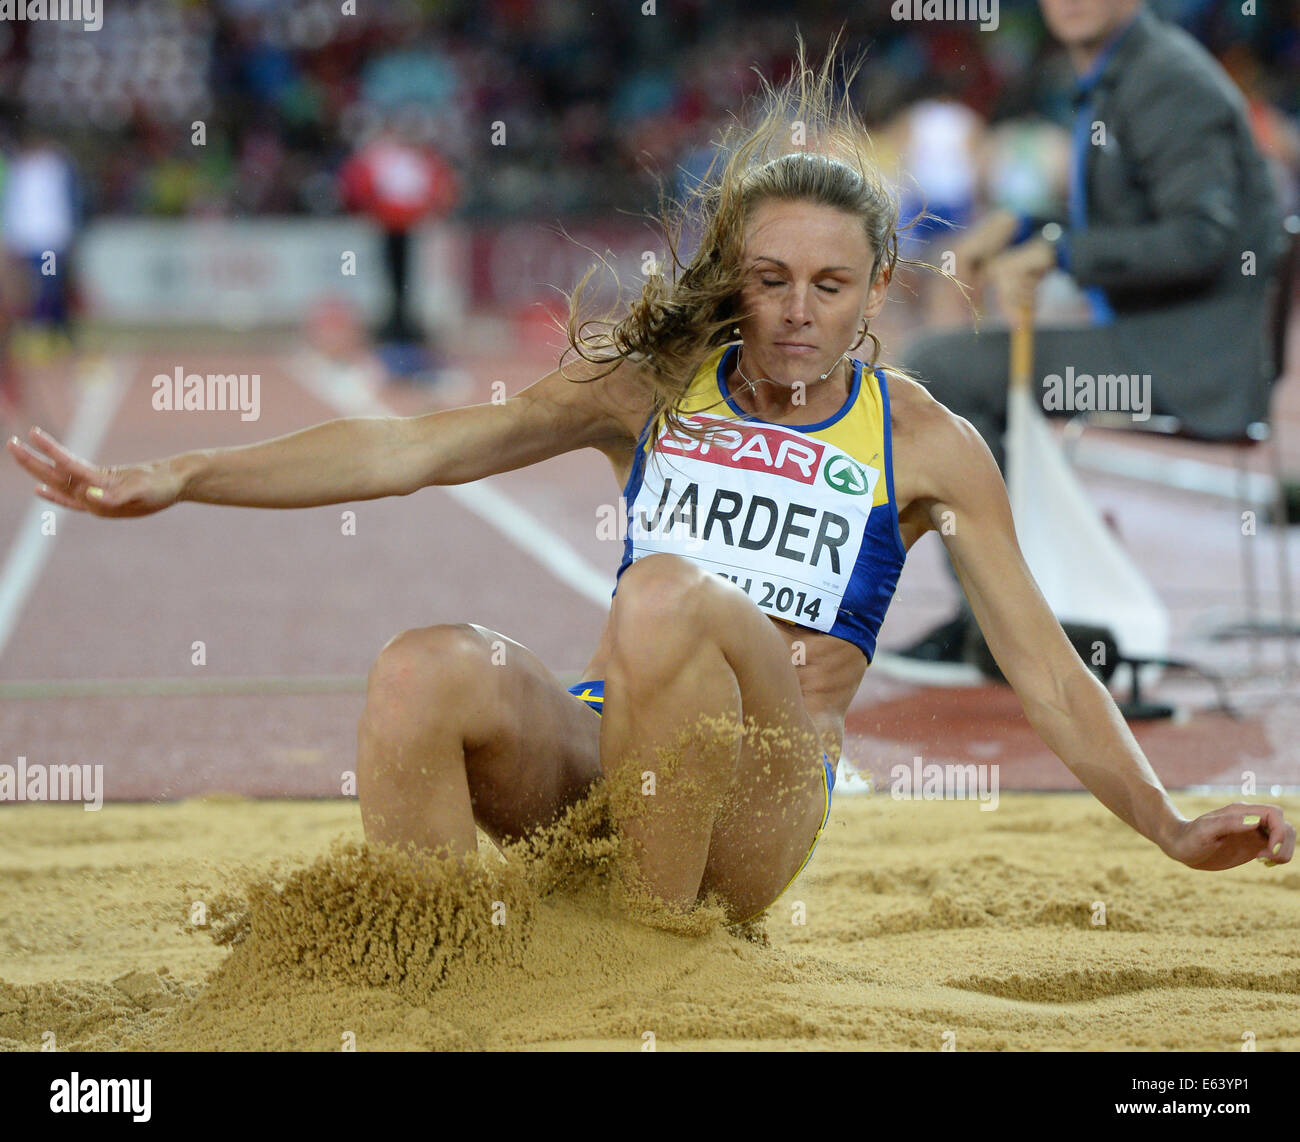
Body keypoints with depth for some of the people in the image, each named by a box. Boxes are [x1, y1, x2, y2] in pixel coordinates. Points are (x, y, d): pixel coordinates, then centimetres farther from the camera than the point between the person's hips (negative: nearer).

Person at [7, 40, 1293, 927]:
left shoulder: (926, 445, 8)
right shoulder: (656, 384, 12)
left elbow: (1042, 666, 8)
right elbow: (417, 447, 7)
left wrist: (1171, 828, -7)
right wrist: (179, 479, -2)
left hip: (760, 805, -2)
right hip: (589, 752, 2)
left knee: (665, 597, -33)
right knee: (426, 670, -31)